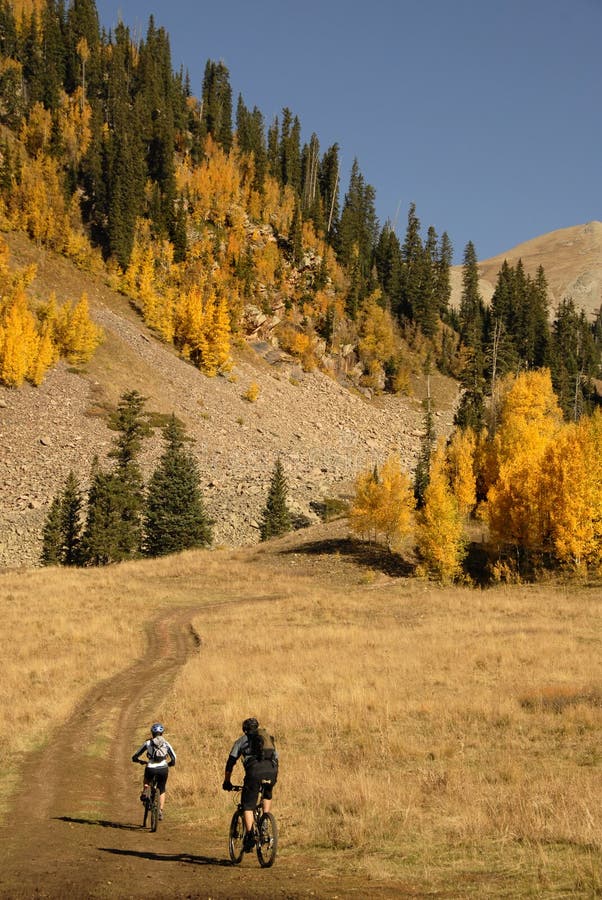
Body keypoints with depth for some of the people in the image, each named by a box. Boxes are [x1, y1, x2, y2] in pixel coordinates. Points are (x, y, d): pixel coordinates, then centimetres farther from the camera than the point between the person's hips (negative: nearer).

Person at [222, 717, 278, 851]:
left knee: (248, 805, 6)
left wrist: (227, 781, 31)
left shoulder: (241, 740, 24)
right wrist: (275, 778, 49)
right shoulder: (268, 738, 34)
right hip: (271, 771, 3)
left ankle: (250, 835, -9)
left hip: (254, 770, -3)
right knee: (267, 794, 33)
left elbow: (231, 761, 22)